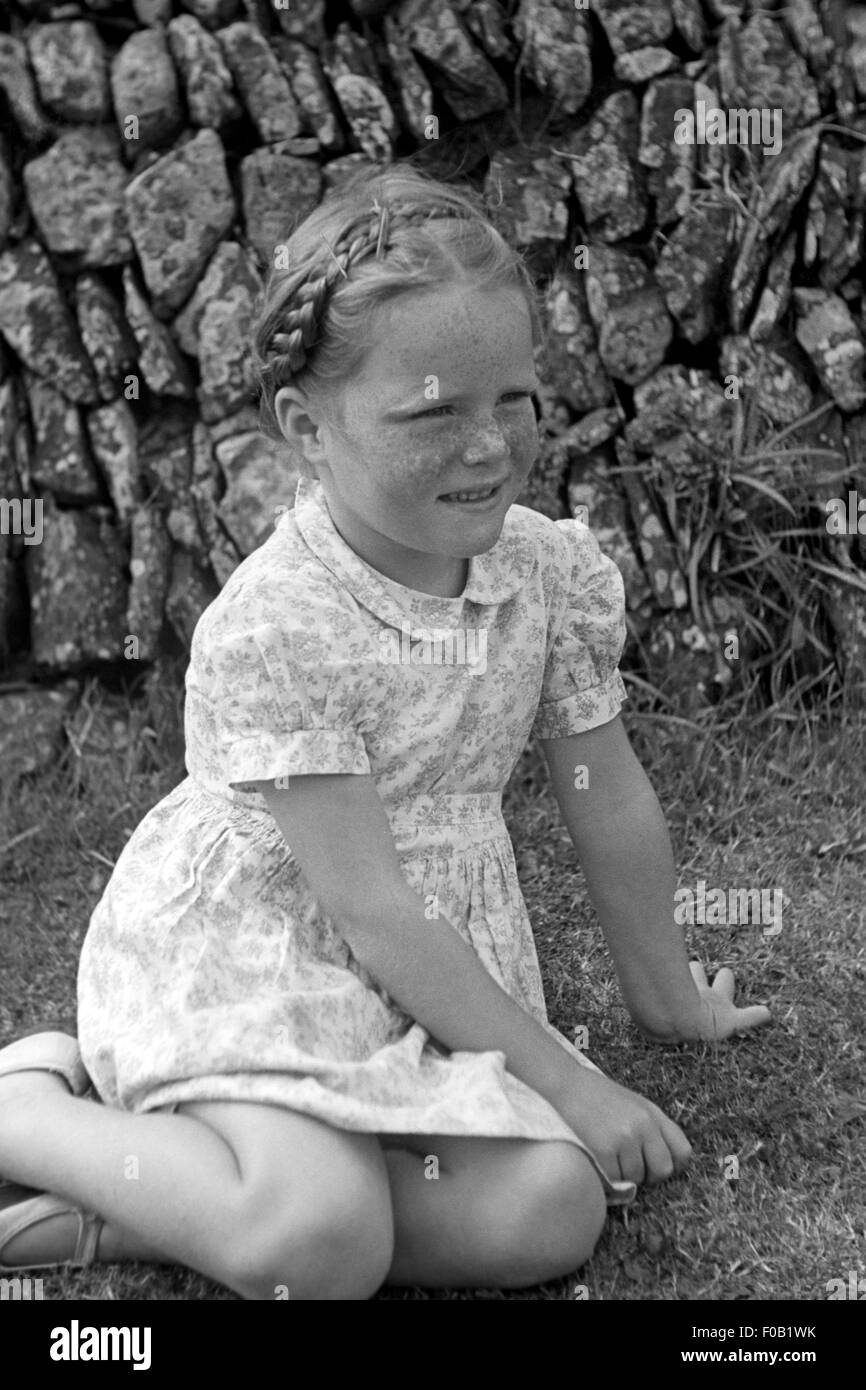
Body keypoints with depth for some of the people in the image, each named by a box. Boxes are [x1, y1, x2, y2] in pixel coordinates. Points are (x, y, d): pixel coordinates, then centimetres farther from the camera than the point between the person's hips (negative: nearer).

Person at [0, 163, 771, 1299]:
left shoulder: (563, 570, -6)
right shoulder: (266, 629, -24)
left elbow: (610, 799, 7)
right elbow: (373, 913, -22)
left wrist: (668, 998, 18)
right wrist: (565, 1079, -18)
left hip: (440, 962, 7)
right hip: (244, 949, -6)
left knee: (552, 1214, -16)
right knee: (321, 1243, -29)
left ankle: (127, 1216, -7)